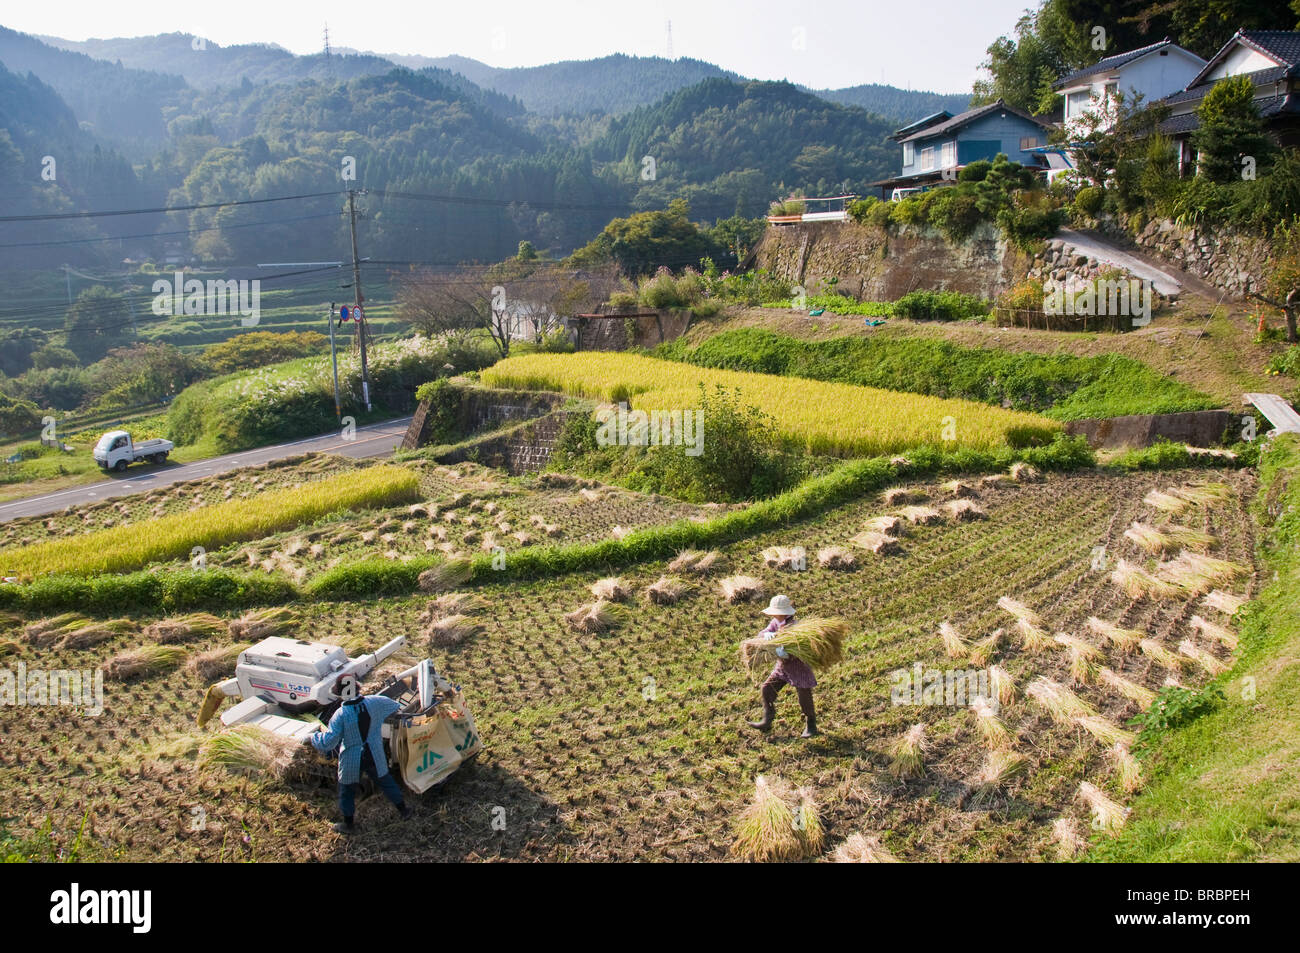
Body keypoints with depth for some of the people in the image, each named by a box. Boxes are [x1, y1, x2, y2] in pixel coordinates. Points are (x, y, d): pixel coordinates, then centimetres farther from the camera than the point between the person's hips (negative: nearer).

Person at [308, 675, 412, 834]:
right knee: (386, 781, 25)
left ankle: (348, 824, 35)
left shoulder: (340, 715, -25)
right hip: (375, 758, 3)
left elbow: (328, 742, -24)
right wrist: (398, 707, 31)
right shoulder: (374, 702, -14)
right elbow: (395, 707, 7)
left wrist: (312, 738, -5)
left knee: (347, 791, 20)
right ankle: (403, 809, 39)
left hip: (351, 763, -3)